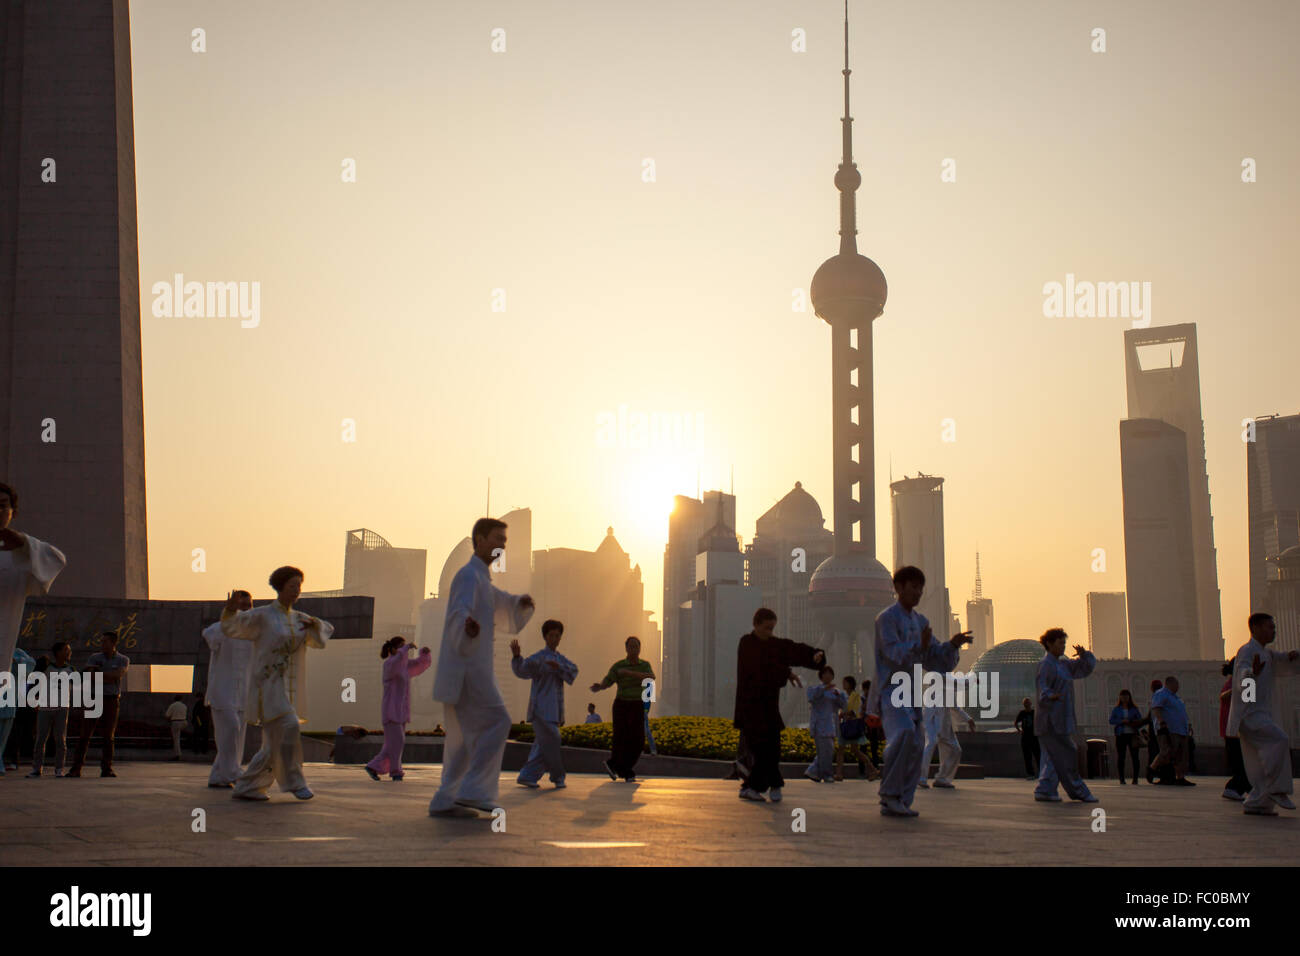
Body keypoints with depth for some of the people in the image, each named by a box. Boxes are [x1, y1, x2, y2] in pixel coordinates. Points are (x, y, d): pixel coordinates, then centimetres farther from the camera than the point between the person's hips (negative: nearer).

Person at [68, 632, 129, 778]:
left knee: (108, 736, -1)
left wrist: (98, 673, -12)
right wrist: (108, 678, -14)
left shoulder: (123, 660, 2)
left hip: (112, 701, 0)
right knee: (85, 734, -4)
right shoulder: (94, 658, 5)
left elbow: (118, 674, -17)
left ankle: (106, 769, 2)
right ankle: (76, 769, -4)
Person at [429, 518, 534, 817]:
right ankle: (473, 791, -15)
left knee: (469, 736, 9)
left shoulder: (481, 580, 24)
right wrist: (468, 625, -51)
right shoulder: (469, 574, -9)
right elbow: (458, 612, -27)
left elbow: (505, 610, 29)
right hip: (467, 667, -10)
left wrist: (521, 602, 5)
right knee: (496, 722, -13)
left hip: (469, 668, 10)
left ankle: (444, 802, 8)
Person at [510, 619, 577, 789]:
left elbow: (573, 671, 0)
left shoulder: (560, 659, 17)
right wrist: (516, 656, -39)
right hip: (541, 708, -8)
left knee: (542, 745, 7)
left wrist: (558, 667, -18)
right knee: (552, 742, -10)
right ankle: (558, 777, 4)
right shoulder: (539, 658, -5)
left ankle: (526, 776, 11)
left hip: (554, 709, 8)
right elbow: (522, 670, -21)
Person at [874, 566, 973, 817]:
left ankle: (899, 803, 11)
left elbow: (937, 661, 16)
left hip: (912, 692, 8)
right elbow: (894, 653, -19)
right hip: (891, 689, -8)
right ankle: (889, 793, -22)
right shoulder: (886, 618, -6)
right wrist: (919, 645, -34)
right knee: (904, 732, -30)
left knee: (915, 747, 3)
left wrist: (952, 645, -2)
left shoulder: (920, 622, 17)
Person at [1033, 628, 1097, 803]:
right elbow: (1041, 685, -26)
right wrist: (1049, 695, -47)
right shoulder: (1046, 664, -12)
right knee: (1067, 754, -6)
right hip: (1051, 718, -10)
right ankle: (1078, 791, -1)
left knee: (1053, 756, 7)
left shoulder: (1063, 664, 17)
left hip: (1061, 718, 10)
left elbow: (1087, 667, 21)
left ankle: (1044, 790, 7)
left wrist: (1084, 655, 0)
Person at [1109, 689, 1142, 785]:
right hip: (1121, 735, 0)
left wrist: (1131, 722, -12)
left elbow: (1140, 721, 7)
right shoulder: (1116, 709, 12)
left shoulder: (1134, 709, 12)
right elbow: (1111, 721, 2)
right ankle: (1121, 778, 3)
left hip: (1132, 735, 0)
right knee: (1121, 757, -2)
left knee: (1134, 756, -7)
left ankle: (1135, 778, -4)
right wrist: (1122, 721, -12)